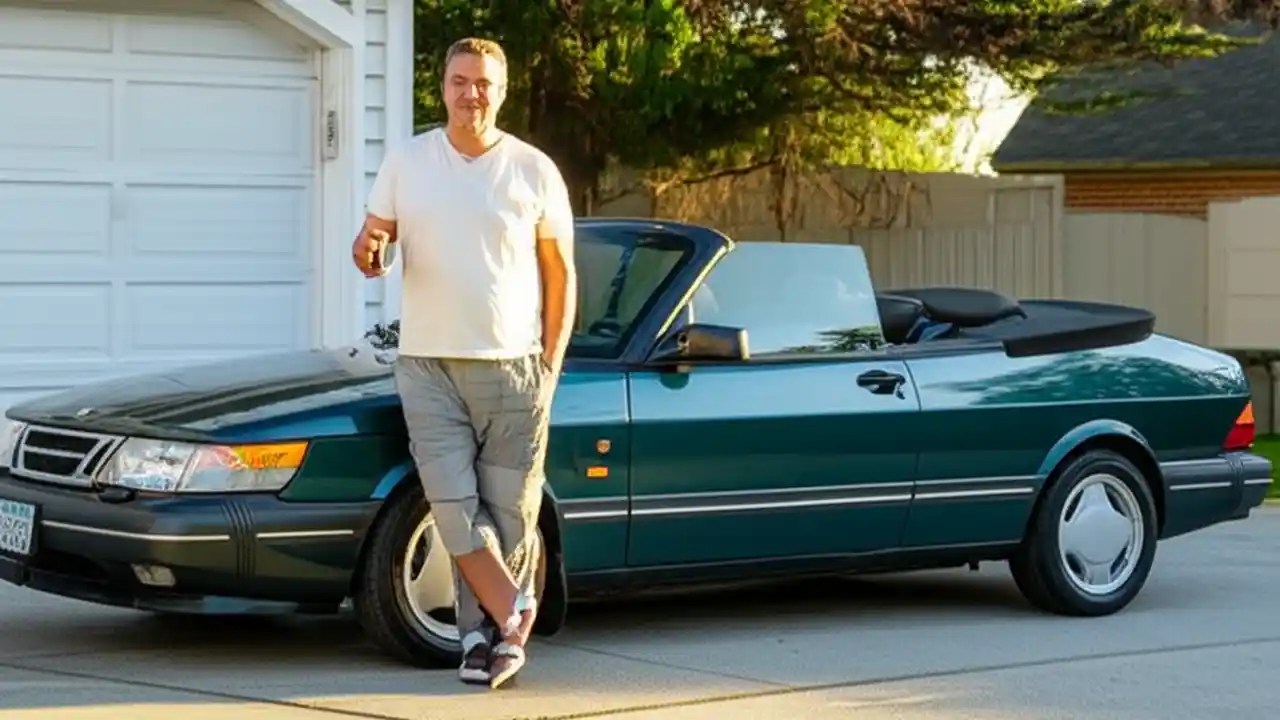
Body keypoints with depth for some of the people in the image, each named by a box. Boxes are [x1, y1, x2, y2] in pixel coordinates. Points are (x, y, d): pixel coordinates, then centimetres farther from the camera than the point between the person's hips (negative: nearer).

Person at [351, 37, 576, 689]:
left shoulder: (533, 170, 4)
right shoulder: (407, 162, 8)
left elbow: (560, 276, 7)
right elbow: (372, 244, 11)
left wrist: (551, 365, 0)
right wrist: (366, 250, -15)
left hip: (511, 366, -1)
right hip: (428, 366, 1)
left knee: (509, 513, 0)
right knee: (454, 507, -11)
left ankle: (484, 631, 9)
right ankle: (511, 613, -3)